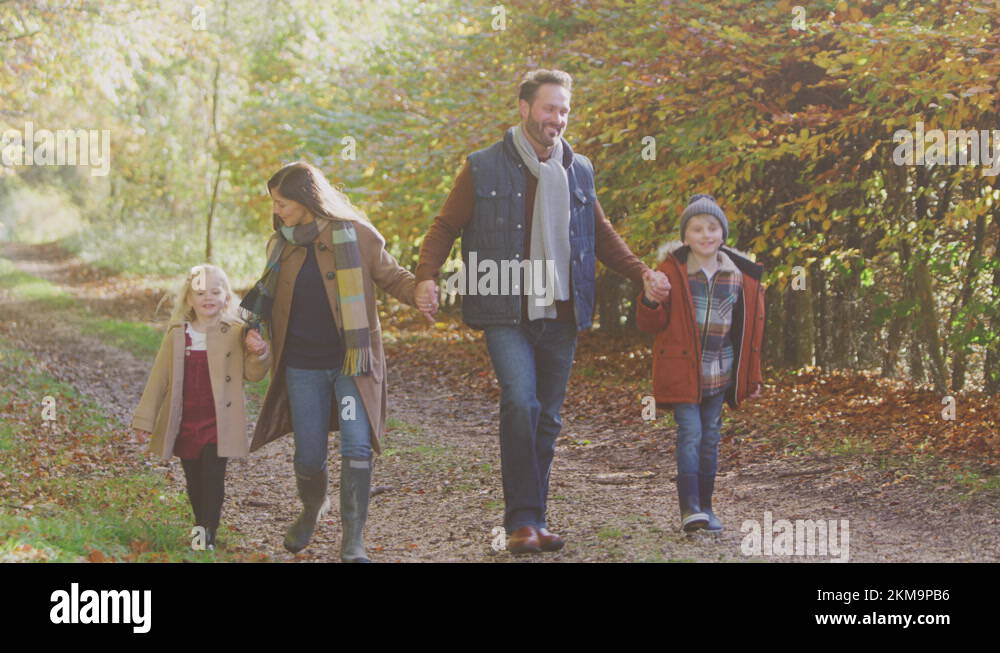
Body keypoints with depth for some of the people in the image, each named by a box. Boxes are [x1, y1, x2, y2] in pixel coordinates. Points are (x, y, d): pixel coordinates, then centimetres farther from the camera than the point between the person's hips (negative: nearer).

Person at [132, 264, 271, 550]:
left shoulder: (236, 333, -2)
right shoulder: (177, 335, 4)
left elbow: (253, 374, 0)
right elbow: (159, 378, 7)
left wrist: (259, 353, -21)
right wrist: (144, 419, 5)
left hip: (219, 422, -3)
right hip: (184, 423, 3)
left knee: (213, 476, -11)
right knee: (194, 481, 11)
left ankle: (209, 535, -5)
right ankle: (201, 530, 25)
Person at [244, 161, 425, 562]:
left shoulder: (354, 234, -6)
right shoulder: (280, 245, 7)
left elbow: (390, 277, 2)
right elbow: (271, 301, 20)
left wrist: (419, 291, -19)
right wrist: (256, 327, 1)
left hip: (352, 362, -3)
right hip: (303, 367, 3)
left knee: (357, 445, -16)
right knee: (308, 457, 5)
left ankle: (353, 540, -8)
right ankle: (312, 509, 37)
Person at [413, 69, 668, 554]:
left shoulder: (578, 170, 14)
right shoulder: (485, 168, 1)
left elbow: (602, 236, 23)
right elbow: (445, 226, 2)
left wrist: (640, 272, 9)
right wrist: (426, 276, -15)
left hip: (561, 316, 5)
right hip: (507, 316, -5)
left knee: (547, 419, 8)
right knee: (520, 404, -21)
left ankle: (534, 520, 17)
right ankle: (522, 521, -15)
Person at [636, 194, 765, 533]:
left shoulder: (740, 275, 3)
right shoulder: (672, 270, -6)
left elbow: (750, 329, 12)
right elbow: (651, 324, -4)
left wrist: (752, 375, 12)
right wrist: (651, 301, -26)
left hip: (719, 374, 4)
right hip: (681, 370, -4)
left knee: (711, 437, 10)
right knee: (690, 433, -12)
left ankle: (705, 506, 19)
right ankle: (689, 508, -14)